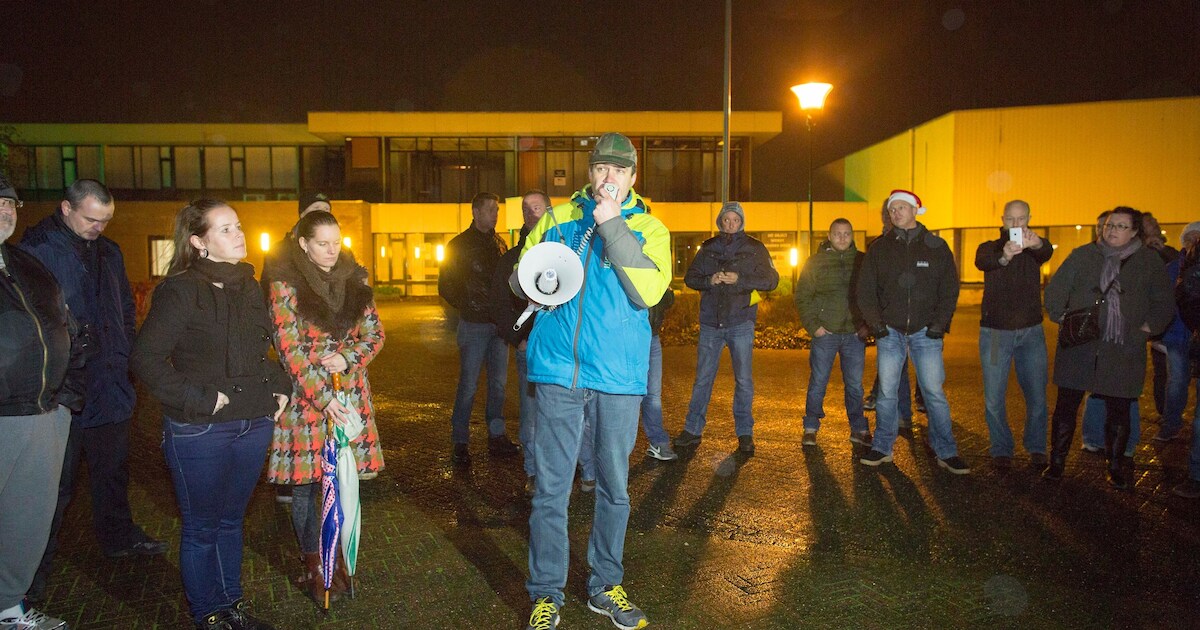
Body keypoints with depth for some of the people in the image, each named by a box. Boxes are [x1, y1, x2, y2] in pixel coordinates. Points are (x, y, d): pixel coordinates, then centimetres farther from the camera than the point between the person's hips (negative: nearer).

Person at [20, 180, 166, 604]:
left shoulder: (108, 253, 12)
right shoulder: (36, 250, -10)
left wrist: (123, 353, 11)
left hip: (110, 388, 6)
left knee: (113, 470, 19)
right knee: (56, 481, 2)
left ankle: (118, 536, 36)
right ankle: (37, 566, 17)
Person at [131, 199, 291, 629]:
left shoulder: (248, 286, 8)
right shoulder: (180, 290, -13)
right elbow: (145, 358, -17)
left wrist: (280, 388, 8)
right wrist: (200, 400, -18)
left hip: (253, 424, 6)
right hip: (200, 431, -6)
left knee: (231, 520, 19)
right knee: (201, 528, 9)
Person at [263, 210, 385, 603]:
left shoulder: (354, 279, 5)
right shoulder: (285, 285, -7)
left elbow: (375, 333, 7)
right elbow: (290, 348, -11)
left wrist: (347, 357, -13)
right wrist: (323, 397, -17)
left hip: (351, 393, 4)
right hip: (307, 396, -3)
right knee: (307, 483, 5)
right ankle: (312, 565, 20)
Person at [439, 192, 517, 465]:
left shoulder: (499, 244, 15)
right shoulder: (459, 245, -1)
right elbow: (446, 286, -2)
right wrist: (468, 307, -8)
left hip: (499, 324, 5)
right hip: (474, 325, -5)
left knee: (499, 383, 9)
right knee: (468, 385, -3)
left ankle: (497, 436, 19)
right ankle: (460, 442, 6)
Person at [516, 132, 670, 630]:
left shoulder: (648, 228, 5)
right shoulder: (557, 218, 9)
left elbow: (649, 292, -12)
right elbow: (517, 279, 14)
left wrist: (612, 225, -15)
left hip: (619, 374, 1)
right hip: (558, 369, 0)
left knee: (614, 487, 11)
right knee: (551, 488, 1)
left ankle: (605, 585, 28)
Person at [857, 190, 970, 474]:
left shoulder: (936, 247, 4)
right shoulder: (878, 249, 6)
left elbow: (950, 289, 4)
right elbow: (865, 291, 5)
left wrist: (939, 324, -6)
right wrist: (876, 324, -5)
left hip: (925, 333, -1)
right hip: (890, 332, 1)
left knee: (934, 392, -2)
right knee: (886, 392, 5)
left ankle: (946, 453, 8)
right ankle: (882, 447, 17)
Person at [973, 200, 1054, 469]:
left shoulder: (1034, 248, 6)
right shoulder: (990, 247, 4)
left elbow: (1047, 252, -20)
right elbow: (981, 262, -21)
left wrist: (1037, 243, -45)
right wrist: (1003, 256, -45)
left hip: (1031, 331, 1)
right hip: (995, 331, -1)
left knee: (1037, 395, 6)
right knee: (994, 398, 1)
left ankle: (1036, 447, 22)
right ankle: (1001, 449, 15)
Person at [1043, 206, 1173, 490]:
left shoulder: (1149, 261, 7)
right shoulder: (1083, 255, 6)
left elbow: (1164, 303, 12)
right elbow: (1055, 289, 7)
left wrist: (1149, 326, 1)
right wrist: (1060, 317, -3)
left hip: (1124, 350, 0)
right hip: (1079, 347, 0)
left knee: (1118, 411, 8)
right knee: (1066, 405, 2)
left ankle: (1116, 467, 23)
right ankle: (1057, 462, 14)